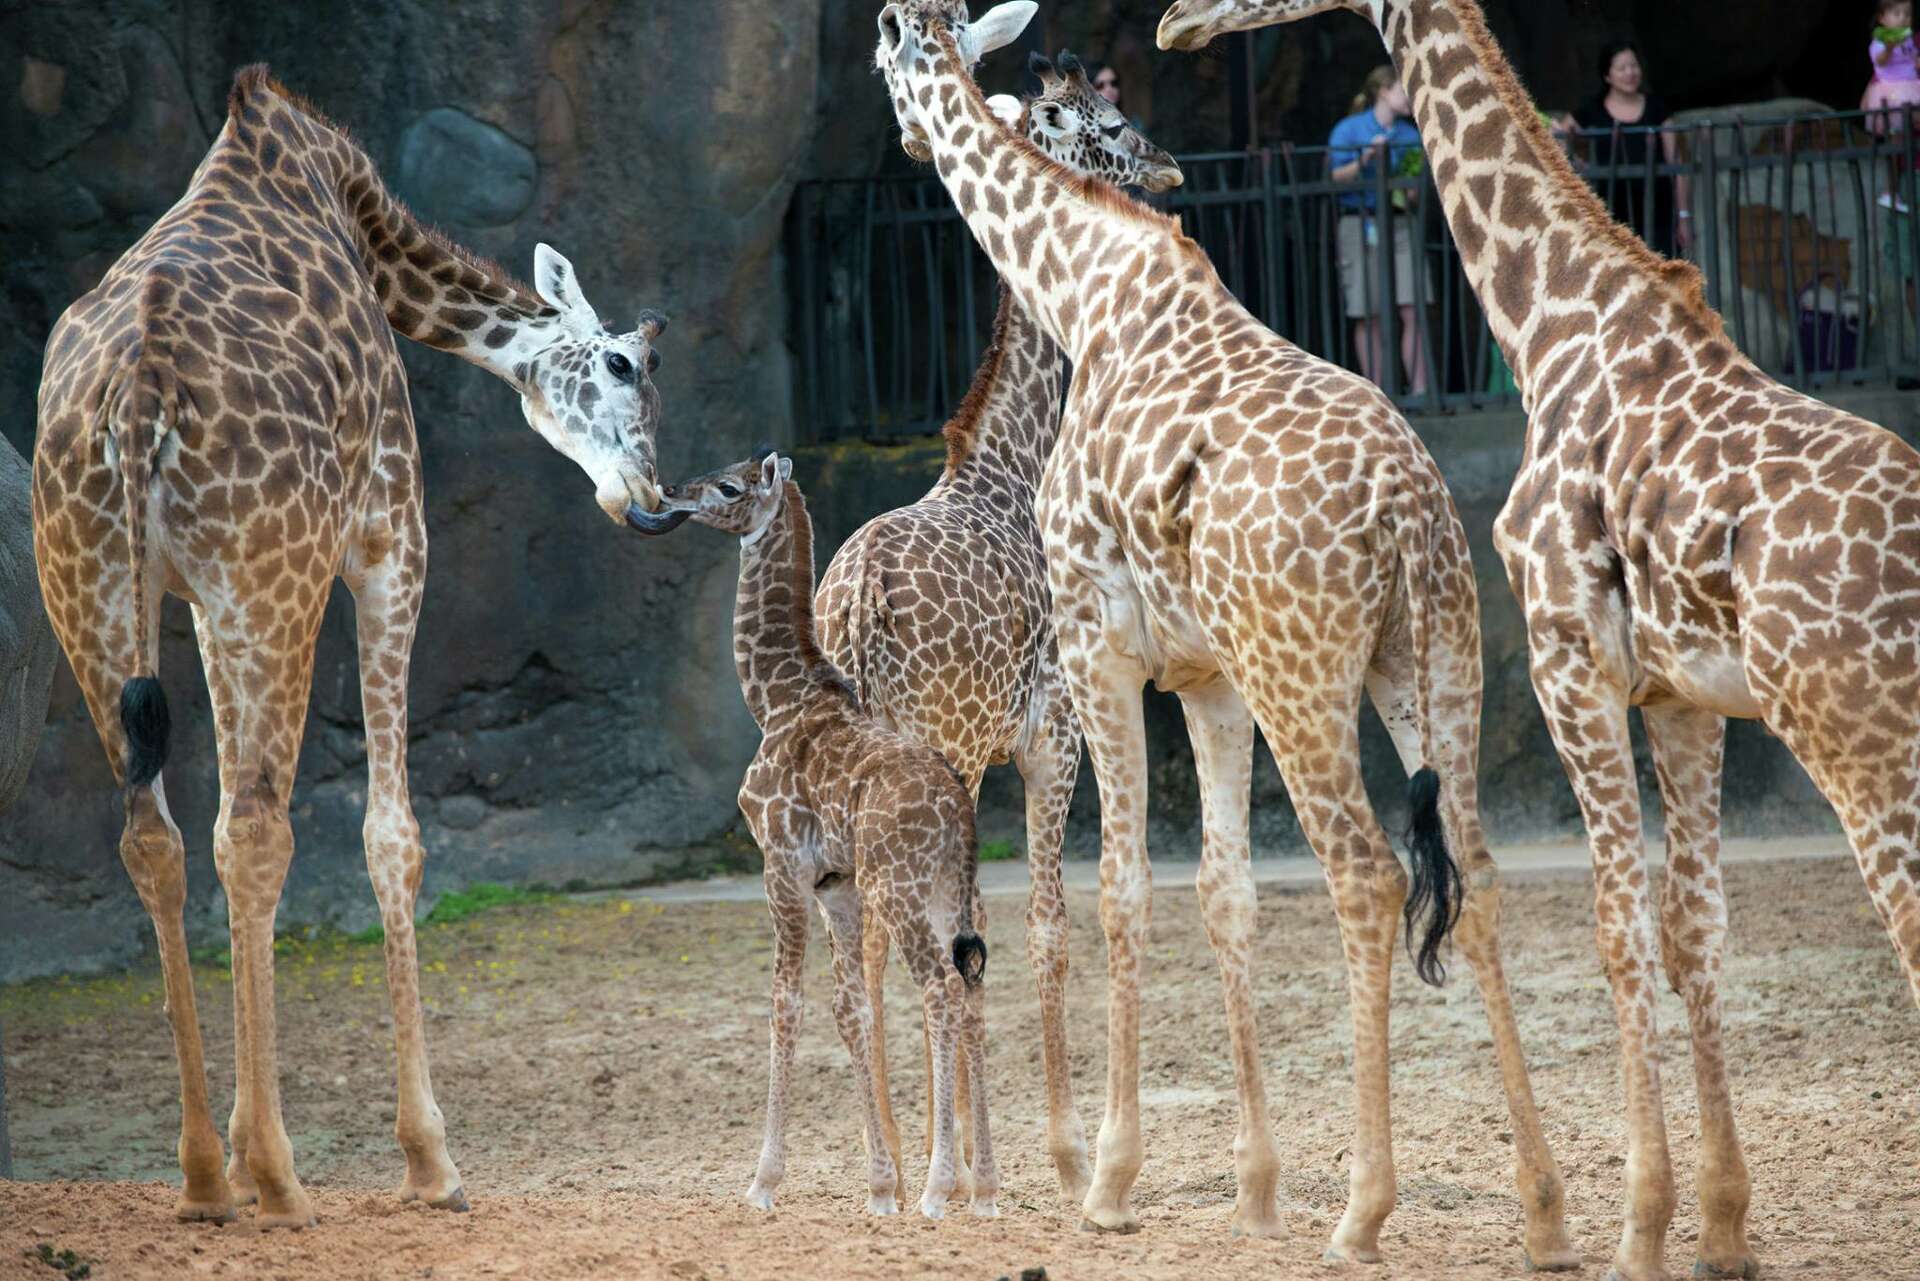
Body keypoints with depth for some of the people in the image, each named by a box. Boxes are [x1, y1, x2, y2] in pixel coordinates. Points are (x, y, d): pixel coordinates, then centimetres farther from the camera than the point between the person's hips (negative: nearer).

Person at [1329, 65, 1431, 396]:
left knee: (1413, 312, -7)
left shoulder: (1410, 135, 13)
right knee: (1368, 317, -1)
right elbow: (1335, 177, -5)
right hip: (1361, 225, -3)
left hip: (1401, 225, 3)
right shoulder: (1349, 130, 1)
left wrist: (1415, 192, -3)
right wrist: (1366, 157, -18)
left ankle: (1420, 391, -7)